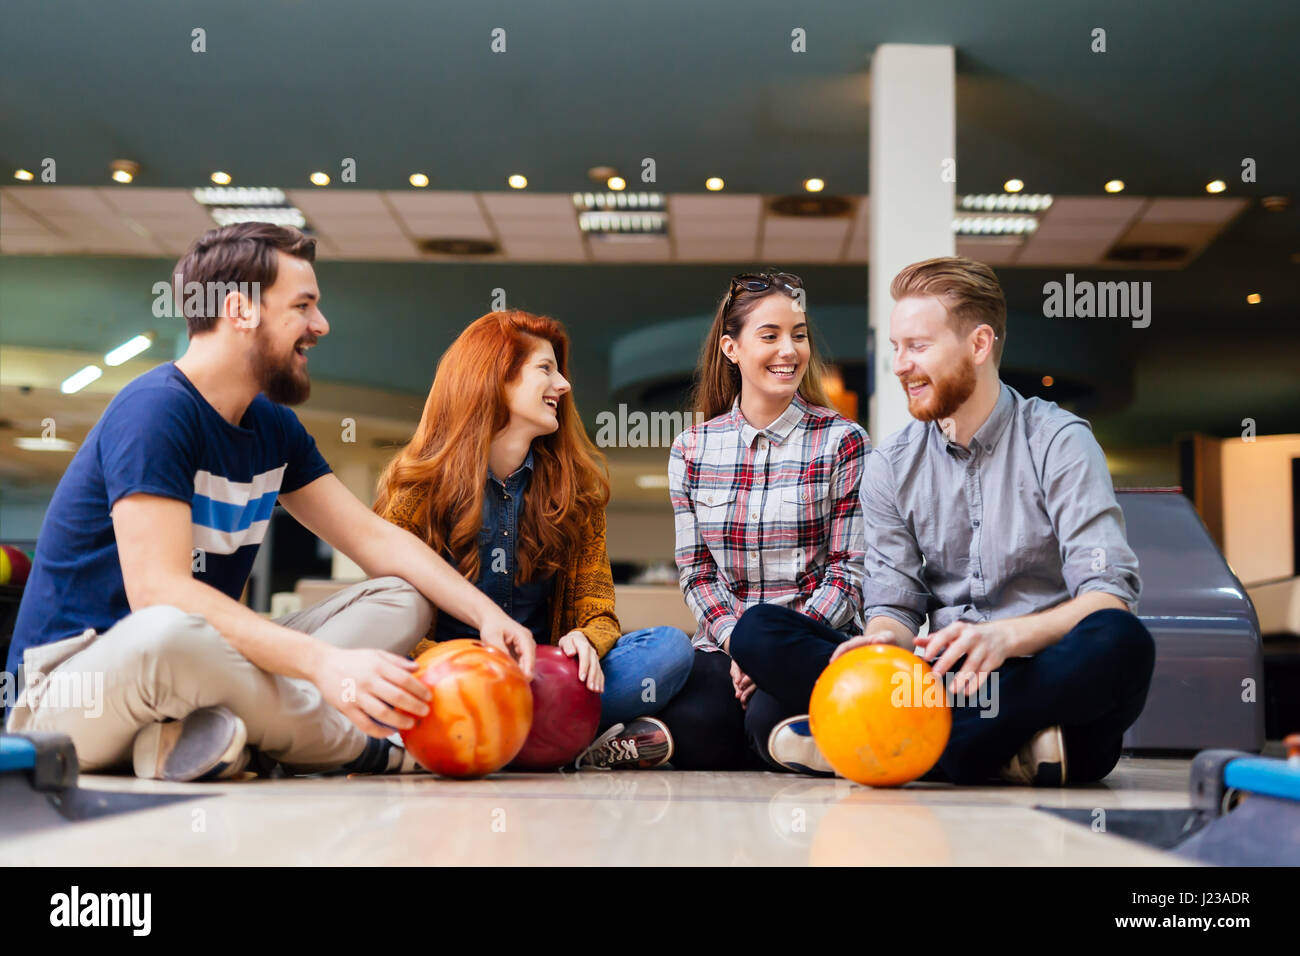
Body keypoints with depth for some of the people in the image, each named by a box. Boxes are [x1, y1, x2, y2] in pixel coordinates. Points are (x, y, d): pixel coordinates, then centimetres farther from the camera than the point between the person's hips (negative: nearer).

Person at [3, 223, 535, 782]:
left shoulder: (274, 427, 10)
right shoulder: (156, 409, -18)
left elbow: (376, 540, 10)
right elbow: (157, 590, -29)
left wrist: (486, 614, -7)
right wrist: (324, 661, -39)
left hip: (194, 671, 9)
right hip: (72, 688, -8)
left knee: (402, 600, 0)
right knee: (169, 632, -42)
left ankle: (200, 735, -23)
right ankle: (366, 749, -15)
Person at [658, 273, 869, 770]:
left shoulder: (842, 441, 2)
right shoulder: (692, 449, 10)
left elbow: (850, 569, -2)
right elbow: (696, 569, 9)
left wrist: (763, 646, -15)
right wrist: (732, 644, -11)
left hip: (814, 642, -2)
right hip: (723, 641, 2)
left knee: (764, 676, -36)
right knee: (696, 729, -30)